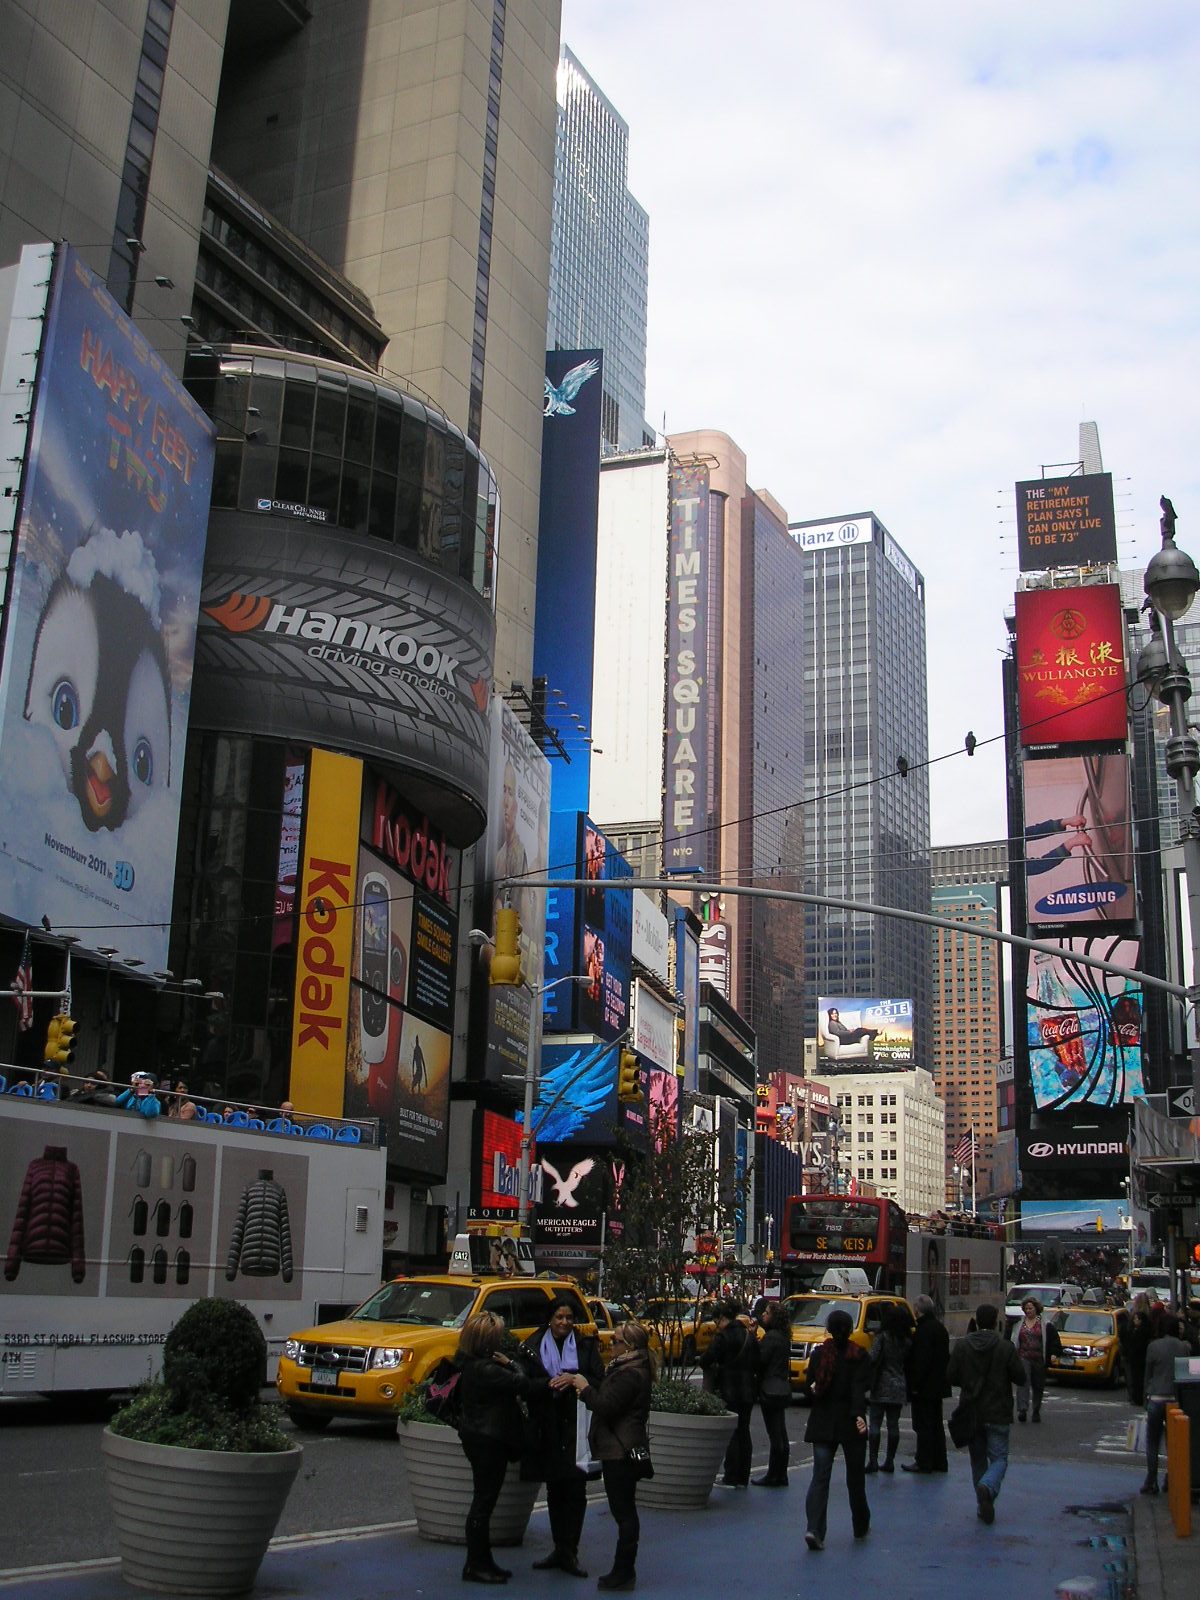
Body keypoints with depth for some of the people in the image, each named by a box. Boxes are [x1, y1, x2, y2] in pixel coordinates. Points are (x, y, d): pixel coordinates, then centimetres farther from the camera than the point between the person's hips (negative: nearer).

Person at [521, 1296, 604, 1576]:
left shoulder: (585, 1344, 4)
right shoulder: (533, 1345, 5)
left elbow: (599, 1380, 0)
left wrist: (573, 1381, -16)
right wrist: (549, 1384, -18)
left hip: (576, 1424, -1)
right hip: (548, 1424, 2)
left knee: (575, 1488, -6)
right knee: (554, 1489, 9)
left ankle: (569, 1552, 1)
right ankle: (560, 1549, 19)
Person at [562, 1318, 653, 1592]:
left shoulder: (630, 1375, -20)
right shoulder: (627, 1368, 15)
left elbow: (605, 1405, -25)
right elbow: (605, 1388, 18)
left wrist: (584, 1388, -11)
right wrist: (576, 1379, 6)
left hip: (621, 1451, -11)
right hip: (620, 1449, 11)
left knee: (624, 1512, -3)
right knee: (624, 1511, 15)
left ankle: (624, 1573, 3)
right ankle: (624, 1571, 22)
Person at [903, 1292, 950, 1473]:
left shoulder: (924, 1330, -20)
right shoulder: (940, 1327, 11)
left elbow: (921, 1360, -24)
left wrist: (915, 1384, -19)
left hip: (924, 1387, -10)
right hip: (938, 1386, 10)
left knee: (923, 1425, -3)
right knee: (936, 1424, 16)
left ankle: (923, 1462, 1)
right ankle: (939, 1462, 21)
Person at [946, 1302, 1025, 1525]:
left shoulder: (962, 1345, -5)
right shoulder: (1006, 1347, -10)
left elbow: (951, 1376, -2)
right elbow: (1020, 1377, -7)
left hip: (971, 1412, 2)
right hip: (997, 1414, -2)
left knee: (978, 1459, 15)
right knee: (999, 1458, 4)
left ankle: (983, 1506, 14)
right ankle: (987, 1487, -25)